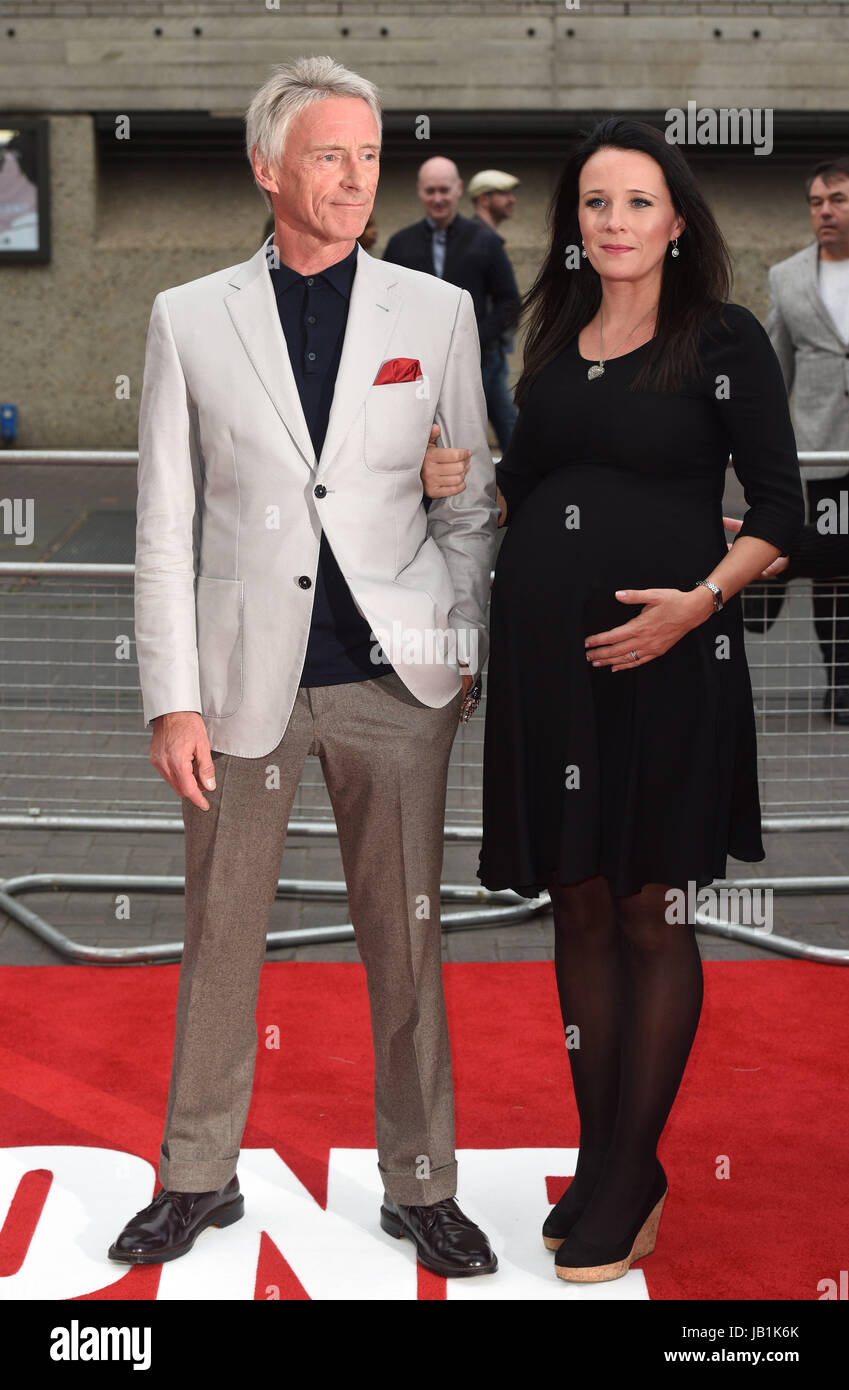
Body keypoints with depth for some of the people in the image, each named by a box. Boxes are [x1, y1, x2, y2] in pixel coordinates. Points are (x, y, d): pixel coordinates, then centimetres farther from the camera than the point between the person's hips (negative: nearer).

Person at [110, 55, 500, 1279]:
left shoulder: (437, 311, 5)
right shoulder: (189, 318, 3)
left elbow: (471, 500, 9)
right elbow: (165, 527, 2)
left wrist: (463, 648, 0)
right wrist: (174, 698, -3)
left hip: (394, 679, 0)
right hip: (246, 675, 0)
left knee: (407, 944, 7)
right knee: (219, 943, 9)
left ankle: (421, 1187, 23)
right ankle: (199, 1181, 26)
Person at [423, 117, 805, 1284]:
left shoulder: (725, 339, -1)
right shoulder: (553, 341, 14)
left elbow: (780, 509, -5)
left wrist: (702, 599, -19)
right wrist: (461, 482, 3)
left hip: (666, 656, -5)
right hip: (545, 650, 5)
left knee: (651, 914, 1)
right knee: (578, 905, 9)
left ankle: (624, 1186, 12)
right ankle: (610, 1167, 22)